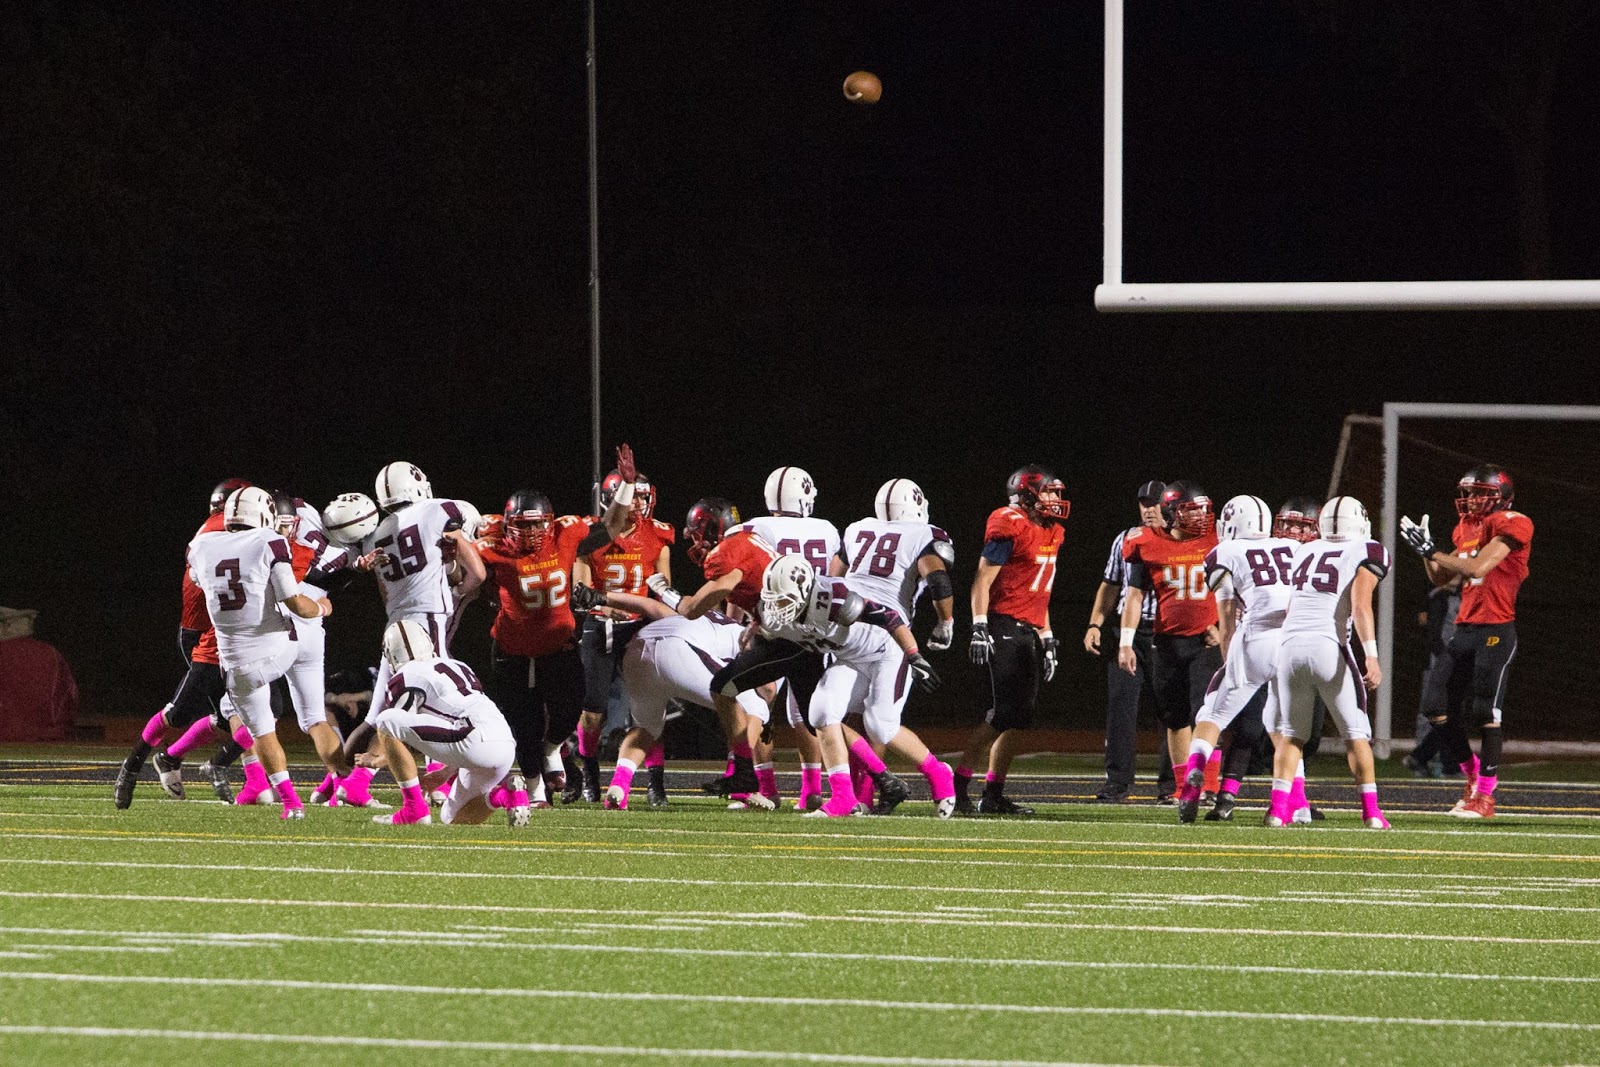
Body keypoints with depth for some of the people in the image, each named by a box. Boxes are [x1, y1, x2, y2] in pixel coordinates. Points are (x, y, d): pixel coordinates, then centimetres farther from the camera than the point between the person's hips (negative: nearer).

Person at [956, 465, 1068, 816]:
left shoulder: (1050, 533, 17)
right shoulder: (1010, 527, -11)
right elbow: (983, 581, -13)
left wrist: (1047, 640, 23)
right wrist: (980, 629, -19)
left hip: (1029, 632, 9)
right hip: (1005, 627, -9)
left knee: (1017, 717, 7)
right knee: (1005, 713, -14)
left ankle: (994, 795, 11)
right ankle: (957, 785, -11)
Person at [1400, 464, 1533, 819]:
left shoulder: (1512, 525, -10)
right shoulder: (1465, 529, 15)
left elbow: (1477, 567, -20)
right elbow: (1439, 578, 21)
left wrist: (1432, 552, -14)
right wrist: (1425, 550, 4)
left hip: (1495, 630, -8)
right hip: (1464, 629, 8)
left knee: (1485, 713, -8)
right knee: (1440, 712, 6)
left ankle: (1485, 796, -2)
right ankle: (1474, 775, 23)